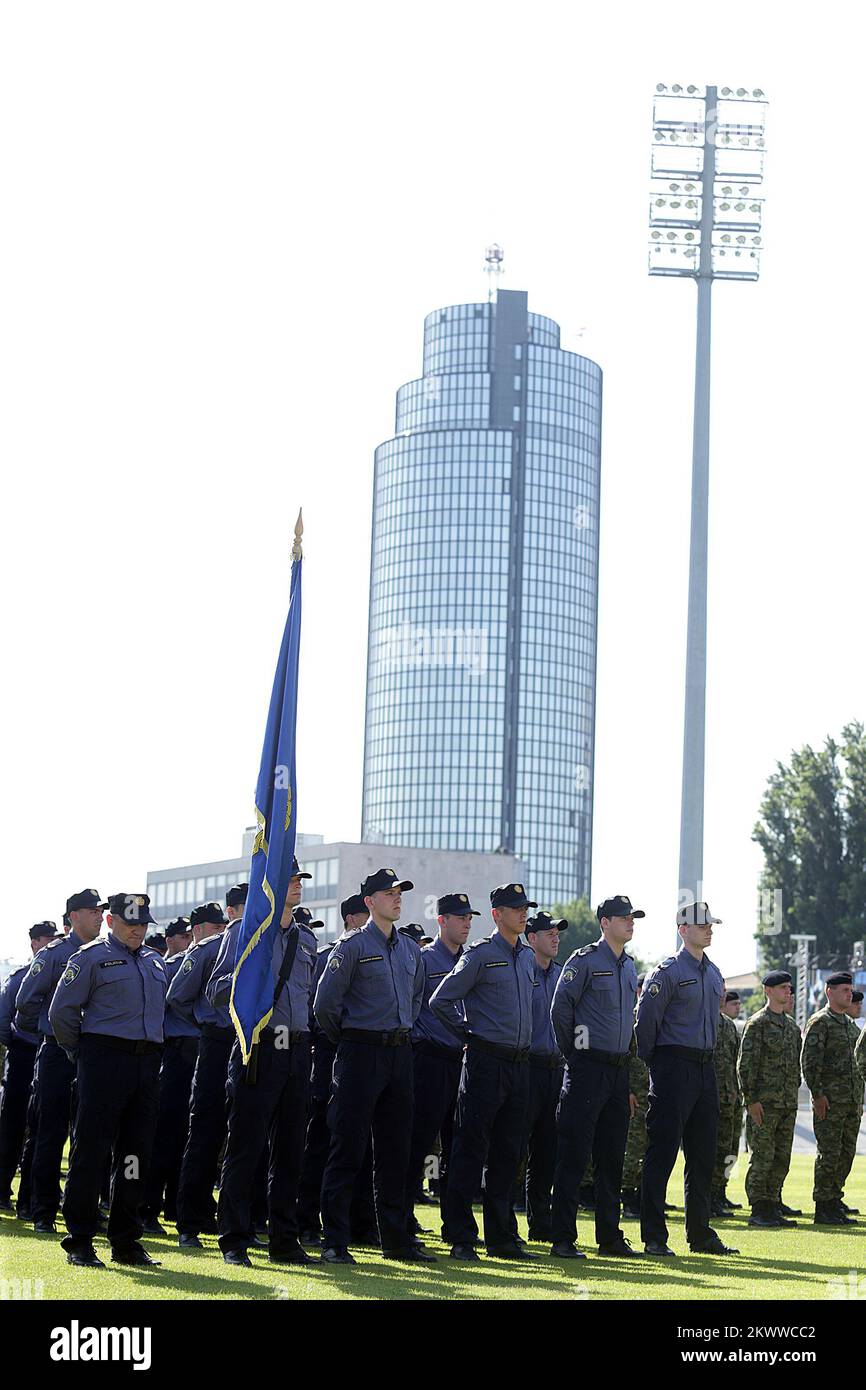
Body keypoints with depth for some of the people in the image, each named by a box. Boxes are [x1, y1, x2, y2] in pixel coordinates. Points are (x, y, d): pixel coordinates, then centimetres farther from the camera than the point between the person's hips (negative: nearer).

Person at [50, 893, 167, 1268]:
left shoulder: (154, 961, 18)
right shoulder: (92, 957, -1)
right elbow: (61, 1011, -3)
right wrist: (79, 1053, 3)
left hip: (147, 1064, 6)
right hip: (105, 1060, -6)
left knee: (136, 1152, 6)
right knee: (91, 1151, -5)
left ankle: (125, 1240, 13)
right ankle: (79, 1242, 0)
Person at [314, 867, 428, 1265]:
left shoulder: (410, 949, 14)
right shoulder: (352, 948, -7)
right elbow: (324, 1005, -9)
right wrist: (347, 1039, 2)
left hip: (400, 1053, 6)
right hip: (361, 1054, -6)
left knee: (395, 1150, 10)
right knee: (348, 1148, -6)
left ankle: (395, 1238, 16)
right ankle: (335, 1242, -3)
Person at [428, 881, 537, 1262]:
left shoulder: (527, 957, 15)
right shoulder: (480, 955, -7)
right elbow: (440, 1001, -7)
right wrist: (468, 1035, -2)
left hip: (519, 1063, 7)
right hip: (485, 1062, -7)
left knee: (507, 1153, 10)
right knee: (471, 1149, -6)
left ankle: (500, 1237, 15)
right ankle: (461, 1238, -4)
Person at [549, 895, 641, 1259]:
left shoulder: (629, 967, 17)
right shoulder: (584, 961, -7)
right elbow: (560, 1009, -9)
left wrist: (628, 1083, 19)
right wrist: (573, 1054, -2)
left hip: (619, 1069, 8)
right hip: (588, 1070, -7)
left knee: (612, 1157, 10)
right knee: (573, 1156, -7)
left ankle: (610, 1236, 17)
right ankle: (563, 1239, -5)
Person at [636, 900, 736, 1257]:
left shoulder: (714, 974, 16)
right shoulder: (667, 972, -8)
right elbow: (645, 1021, -9)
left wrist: (706, 1060, 18)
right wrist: (653, 1066, -6)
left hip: (705, 1068, 8)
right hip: (674, 1065, -8)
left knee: (703, 1156, 10)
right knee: (662, 1152, -6)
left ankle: (700, 1234, 18)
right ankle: (654, 1237, -4)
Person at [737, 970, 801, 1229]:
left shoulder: (792, 1025, 16)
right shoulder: (757, 1023, -7)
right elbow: (746, 1064, -11)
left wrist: (793, 1095, 16)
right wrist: (752, 1099, -16)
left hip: (788, 1104, 7)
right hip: (764, 1103, -7)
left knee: (782, 1159, 8)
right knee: (762, 1158, -6)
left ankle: (773, 1208, 14)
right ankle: (758, 1211, -2)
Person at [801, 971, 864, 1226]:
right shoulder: (819, 1022, -8)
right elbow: (809, 1061, -14)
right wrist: (817, 1095, -19)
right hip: (830, 1101, -8)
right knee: (829, 1154, -8)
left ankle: (835, 1200, 18)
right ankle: (823, 1209, -5)